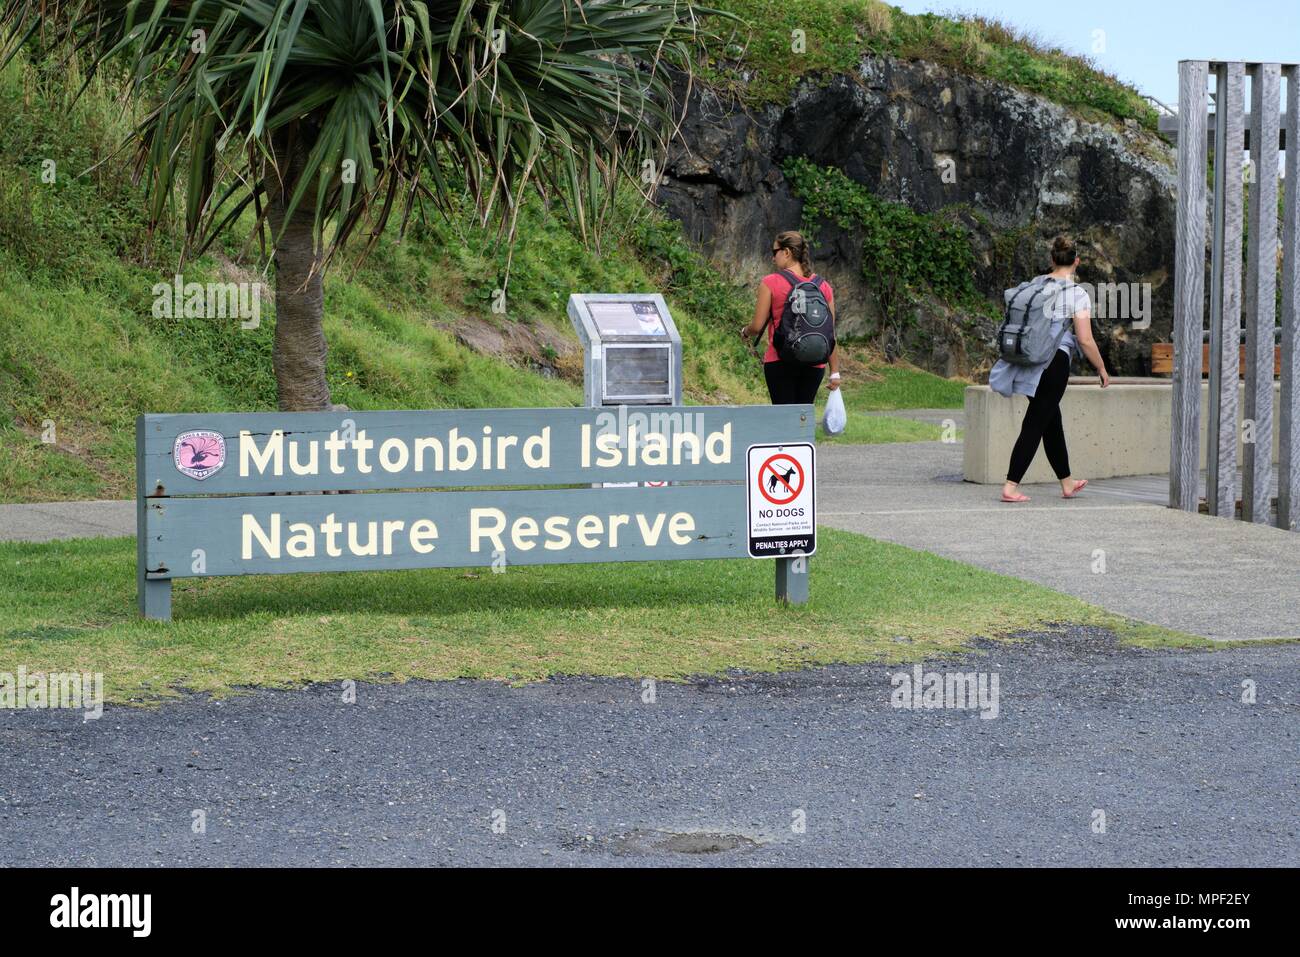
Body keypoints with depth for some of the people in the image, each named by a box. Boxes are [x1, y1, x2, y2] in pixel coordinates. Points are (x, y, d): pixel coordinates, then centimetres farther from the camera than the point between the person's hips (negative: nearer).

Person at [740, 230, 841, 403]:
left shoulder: (770, 282, -5)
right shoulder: (823, 286, 6)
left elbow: (757, 326, -5)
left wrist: (745, 332, 18)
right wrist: (835, 372, 10)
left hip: (780, 363, -4)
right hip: (814, 365, 4)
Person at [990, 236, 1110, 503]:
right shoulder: (1078, 295, -9)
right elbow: (1085, 340, -12)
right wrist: (1102, 369, 2)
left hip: (1030, 358, 6)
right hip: (1055, 362, -6)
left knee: (1052, 421, 18)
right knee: (1035, 425, -2)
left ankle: (1067, 483, 30)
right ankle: (1011, 486, -7)